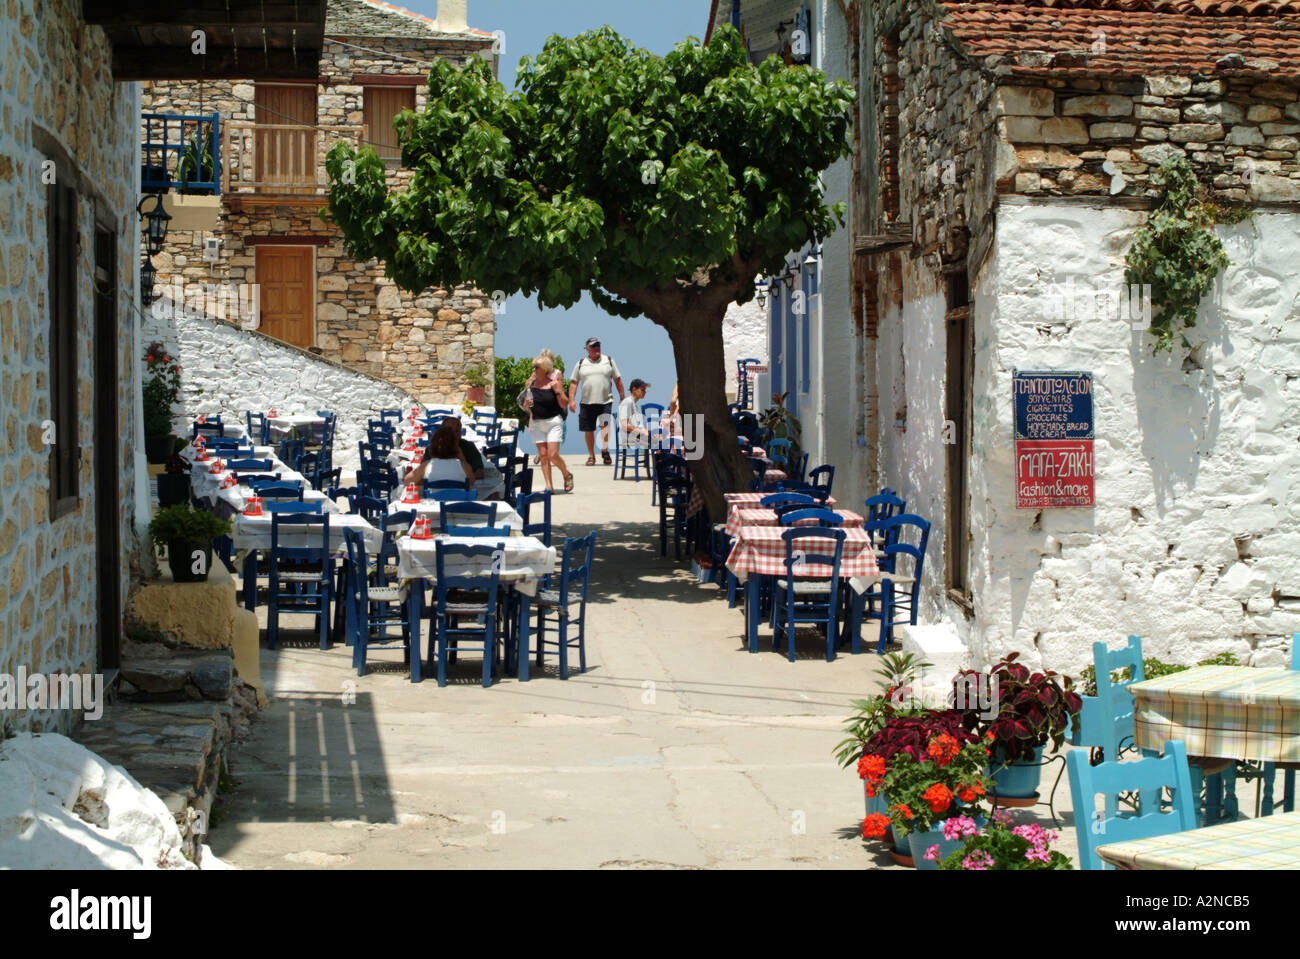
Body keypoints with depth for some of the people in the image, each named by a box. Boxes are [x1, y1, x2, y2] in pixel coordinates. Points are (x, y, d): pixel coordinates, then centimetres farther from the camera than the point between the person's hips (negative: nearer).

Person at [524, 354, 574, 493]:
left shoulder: (555, 383, -5)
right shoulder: (530, 383, 7)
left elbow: (564, 405, -6)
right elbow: (526, 407, 16)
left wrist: (557, 391, -19)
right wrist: (527, 404, -7)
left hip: (553, 422, -4)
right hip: (537, 423, 4)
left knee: (553, 455, -11)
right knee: (543, 455, 1)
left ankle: (567, 475, 15)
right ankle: (549, 486, 4)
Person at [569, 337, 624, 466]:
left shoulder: (609, 361, 10)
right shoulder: (581, 363, 10)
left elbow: (618, 380, 12)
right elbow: (574, 383, 10)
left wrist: (622, 398, 8)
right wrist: (571, 400, -1)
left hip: (605, 401, -1)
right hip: (587, 402, 1)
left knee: (605, 425, -17)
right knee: (589, 430, 4)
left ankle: (605, 450, -1)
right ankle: (591, 455, 16)